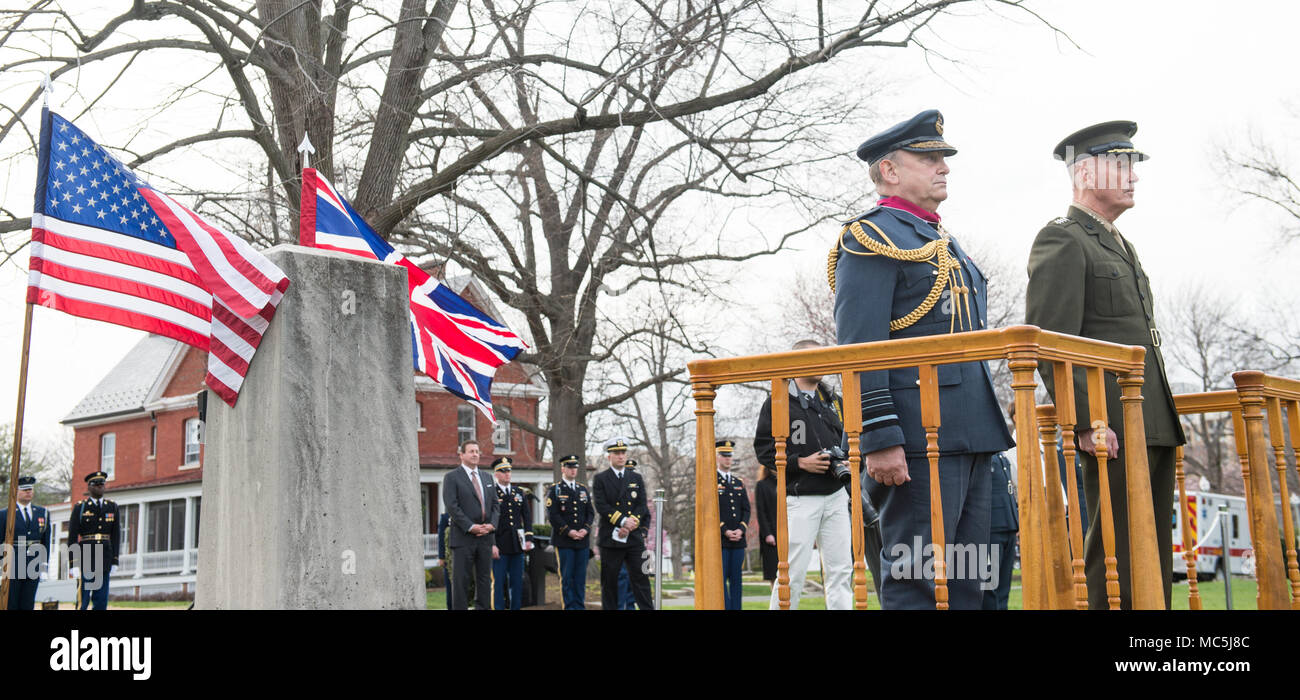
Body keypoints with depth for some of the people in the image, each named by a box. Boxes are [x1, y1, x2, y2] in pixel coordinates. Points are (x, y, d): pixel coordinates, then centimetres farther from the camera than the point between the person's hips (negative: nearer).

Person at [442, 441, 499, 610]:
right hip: (463, 537, -5)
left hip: (485, 536, 5)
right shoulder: (452, 477, -2)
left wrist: (491, 524, -3)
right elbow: (452, 506, -10)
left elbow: (495, 504, 15)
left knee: (484, 578, 7)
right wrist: (471, 526, -15)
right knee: (461, 579, -3)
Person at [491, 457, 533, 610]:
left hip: (517, 545, 5)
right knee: (498, 583, -4)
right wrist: (491, 544, -12)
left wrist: (528, 538, 2)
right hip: (499, 546, -5)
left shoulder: (519, 493, 15)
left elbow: (527, 516, 13)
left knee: (517, 583, 6)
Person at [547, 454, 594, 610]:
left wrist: (585, 529, -5)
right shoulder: (554, 490, 1)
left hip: (583, 540, 4)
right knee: (567, 576, -2)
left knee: (580, 576, 6)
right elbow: (552, 515, -8)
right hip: (564, 541, -4)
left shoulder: (583, 489, 16)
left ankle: (580, 606, 12)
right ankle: (569, 607, 3)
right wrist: (568, 531, -16)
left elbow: (590, 513, 13)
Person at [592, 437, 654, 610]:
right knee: (609, 581, 3)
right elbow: (602, 506, -9)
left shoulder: (636, 478, 12)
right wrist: (623, 521, -16)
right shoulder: (600, 479, 3)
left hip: (634, 538, 2)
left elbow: (642, 506, 4)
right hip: (610, 539, -2)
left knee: (640, 577, 0)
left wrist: (630, 526, -10)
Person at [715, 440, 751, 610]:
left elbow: (746, 510, 14)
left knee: (736, 580, 5)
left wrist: (741, 529, -3)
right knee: (721, 579, -7)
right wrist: (725, 531, -12)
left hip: (738, 540, 5)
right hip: (719, 540, -5)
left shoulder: (739, 483, 18)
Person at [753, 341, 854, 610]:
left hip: (836, 495, 5)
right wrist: (799, 463, -14)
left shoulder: (834, 401, 19)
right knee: (794, 571, -6)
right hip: (800, 497, -5)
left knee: (841, 570, 3)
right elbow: (763, 448, -3)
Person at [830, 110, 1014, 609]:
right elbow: (858, 351, -15)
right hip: (917, 437, -9)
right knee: (914, 582, -7)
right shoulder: (870, 239, -6)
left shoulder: (945, 245, 23)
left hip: (968, 434, 9)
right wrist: (879, 439, -22)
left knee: (966, 579, 11)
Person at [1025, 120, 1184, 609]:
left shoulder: (1120, 245, 25)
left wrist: (1165, 419, 21)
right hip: (1113, 428, -9)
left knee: (1154, 559, 9)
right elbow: (1051, 343, -15)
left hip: (1154, 424, 10)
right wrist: (1087, 422, -22)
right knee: (1116, 561, -9)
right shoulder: (1061, 240, -5)